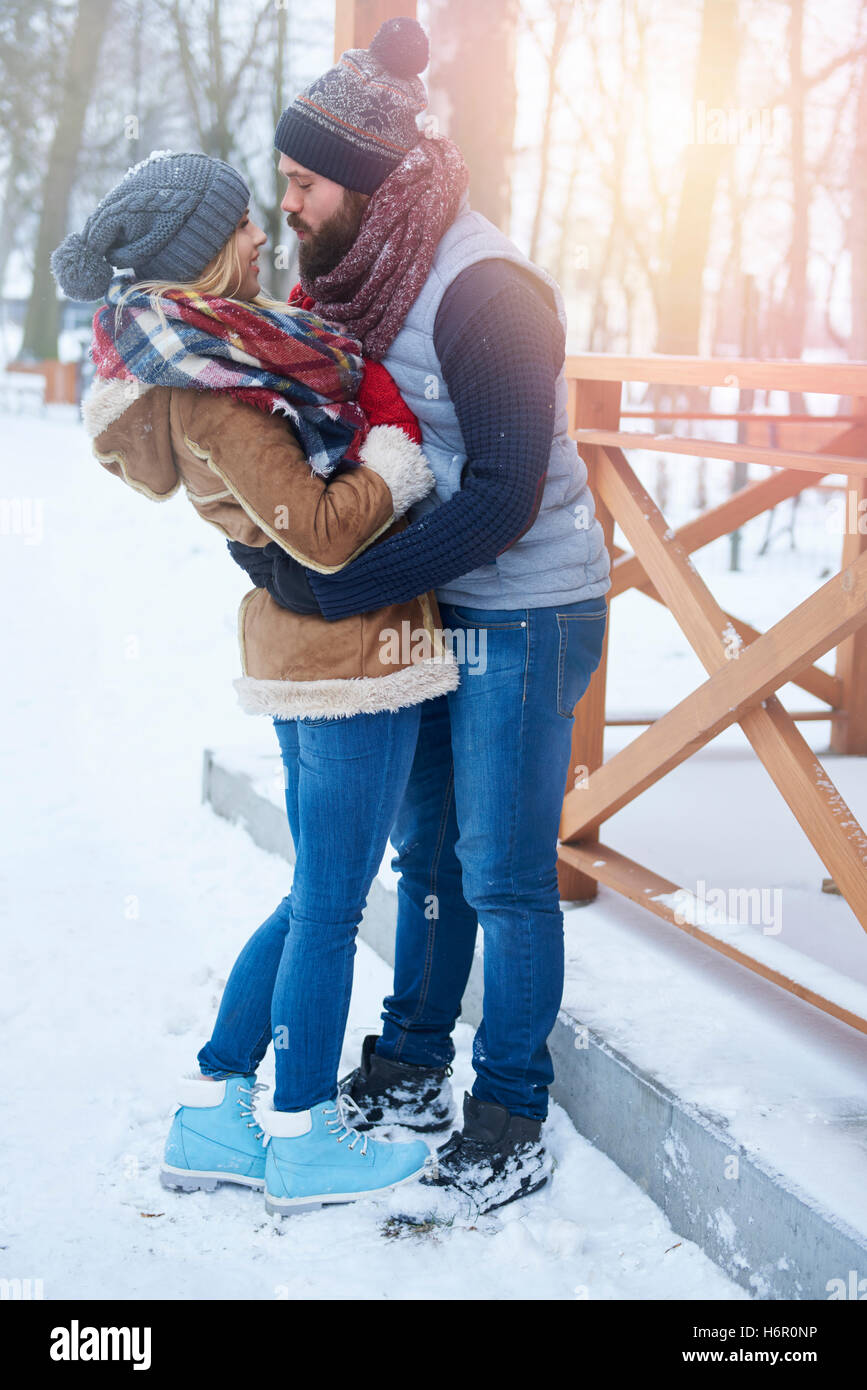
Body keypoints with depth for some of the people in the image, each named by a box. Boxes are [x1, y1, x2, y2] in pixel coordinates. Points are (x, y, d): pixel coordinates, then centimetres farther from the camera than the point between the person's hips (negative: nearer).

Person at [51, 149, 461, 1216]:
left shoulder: (191, 357, 10)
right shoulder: (212, 391, -20)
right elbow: (322, 534, -22)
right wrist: (400, 447, -11)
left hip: (295, 650, 10)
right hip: (352, 655, -10)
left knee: (316, 899, 19)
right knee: (330, 906, 4)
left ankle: (213, 1119, 26)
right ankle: (303, 1145, 19)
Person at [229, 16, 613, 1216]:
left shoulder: (484, 290, -22)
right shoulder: (360, 278, 3)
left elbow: (503, 498, -27)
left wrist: (337, 588, -26)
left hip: (528, 616, -8)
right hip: (434, 609, 8)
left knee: (504, 876, 0)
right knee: (425, 847, 16)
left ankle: (514, 1114, 16)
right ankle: (410, 1068, 32)